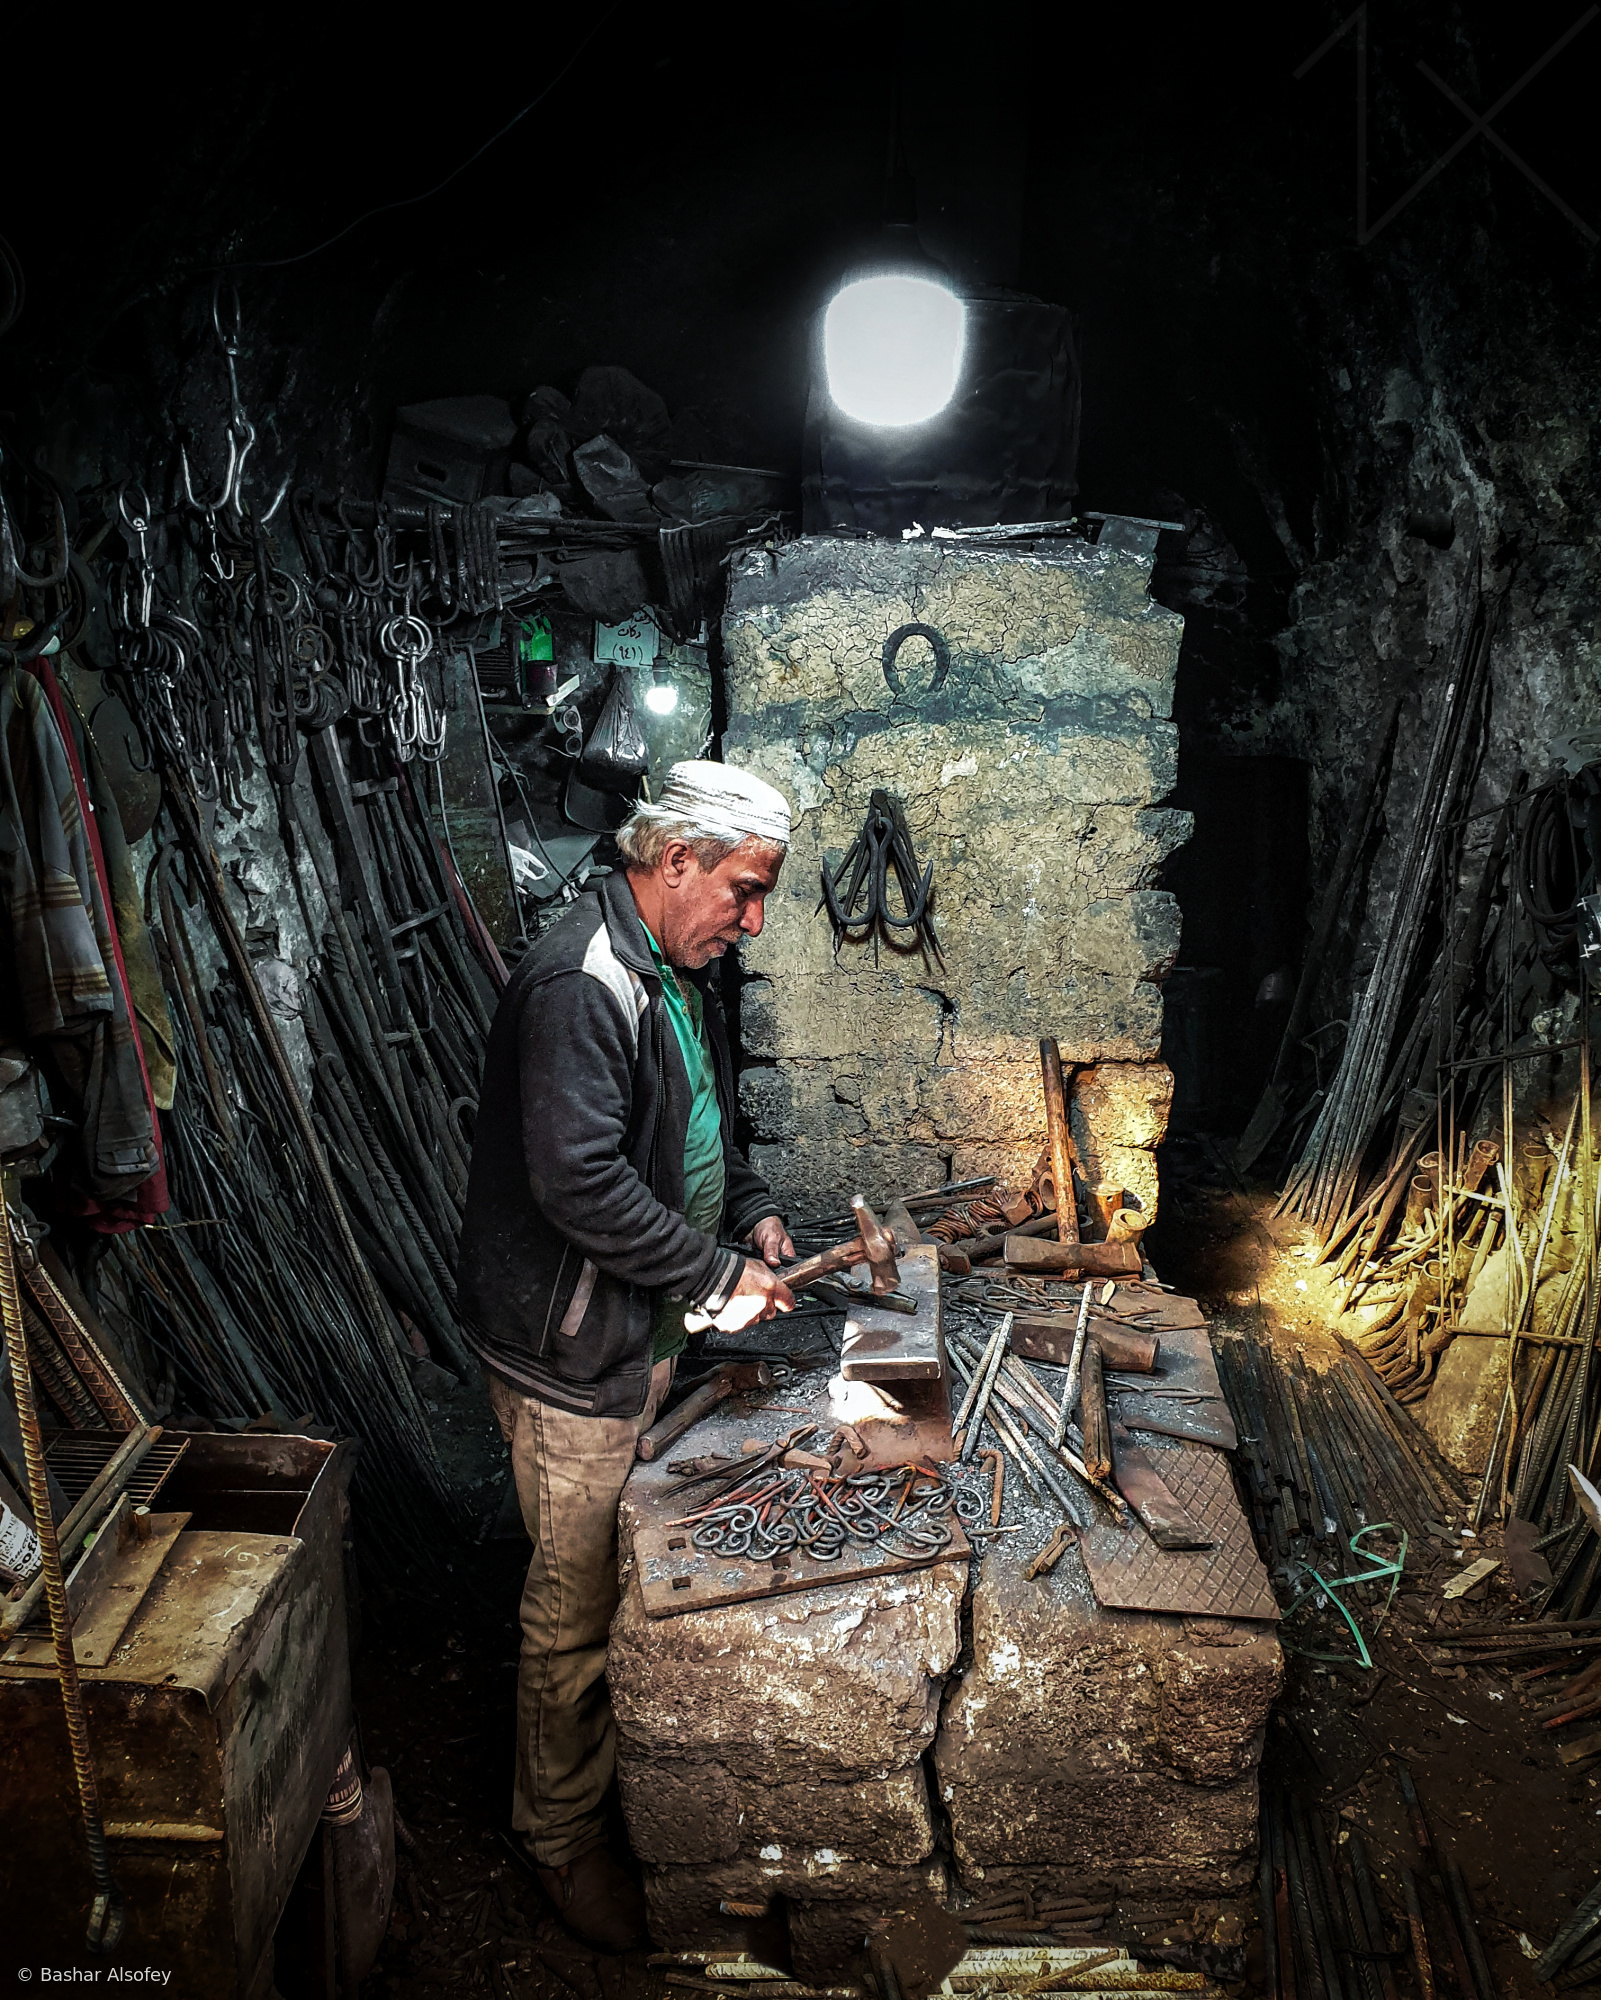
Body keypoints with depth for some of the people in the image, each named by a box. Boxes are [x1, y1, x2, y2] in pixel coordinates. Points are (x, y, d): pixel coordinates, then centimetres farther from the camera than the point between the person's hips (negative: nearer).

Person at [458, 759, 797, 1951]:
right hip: (572, 1353, -9)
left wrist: (752, 1211, 8)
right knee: (576, 1607, 7)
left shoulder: (679, 975, 8)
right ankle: (563, 1838, 28)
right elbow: (580, 1182, -32)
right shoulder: (582, 983, -25)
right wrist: (717, 1276, -23)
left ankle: (623, 1756, 45)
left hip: (646, 1329, 9)